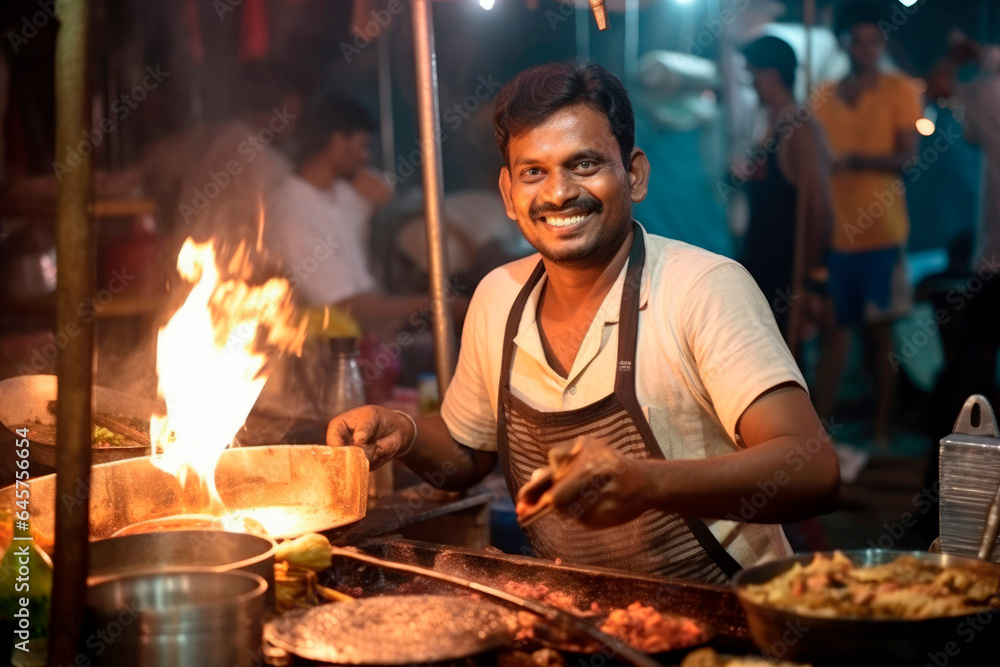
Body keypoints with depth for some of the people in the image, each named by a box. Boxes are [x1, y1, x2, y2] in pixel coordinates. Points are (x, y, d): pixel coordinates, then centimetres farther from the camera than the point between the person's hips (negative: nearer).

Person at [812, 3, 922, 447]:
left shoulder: (899, 91, -1)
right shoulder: (825, 96, 8)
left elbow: (907, 156, -9)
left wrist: (856, 159, -23)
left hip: (882, 232, -2)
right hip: (834, 231, 3)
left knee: (880, 329, 3)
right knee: (835, 327, 6)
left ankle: (882, 429, 10)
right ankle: (820, 424, 11)